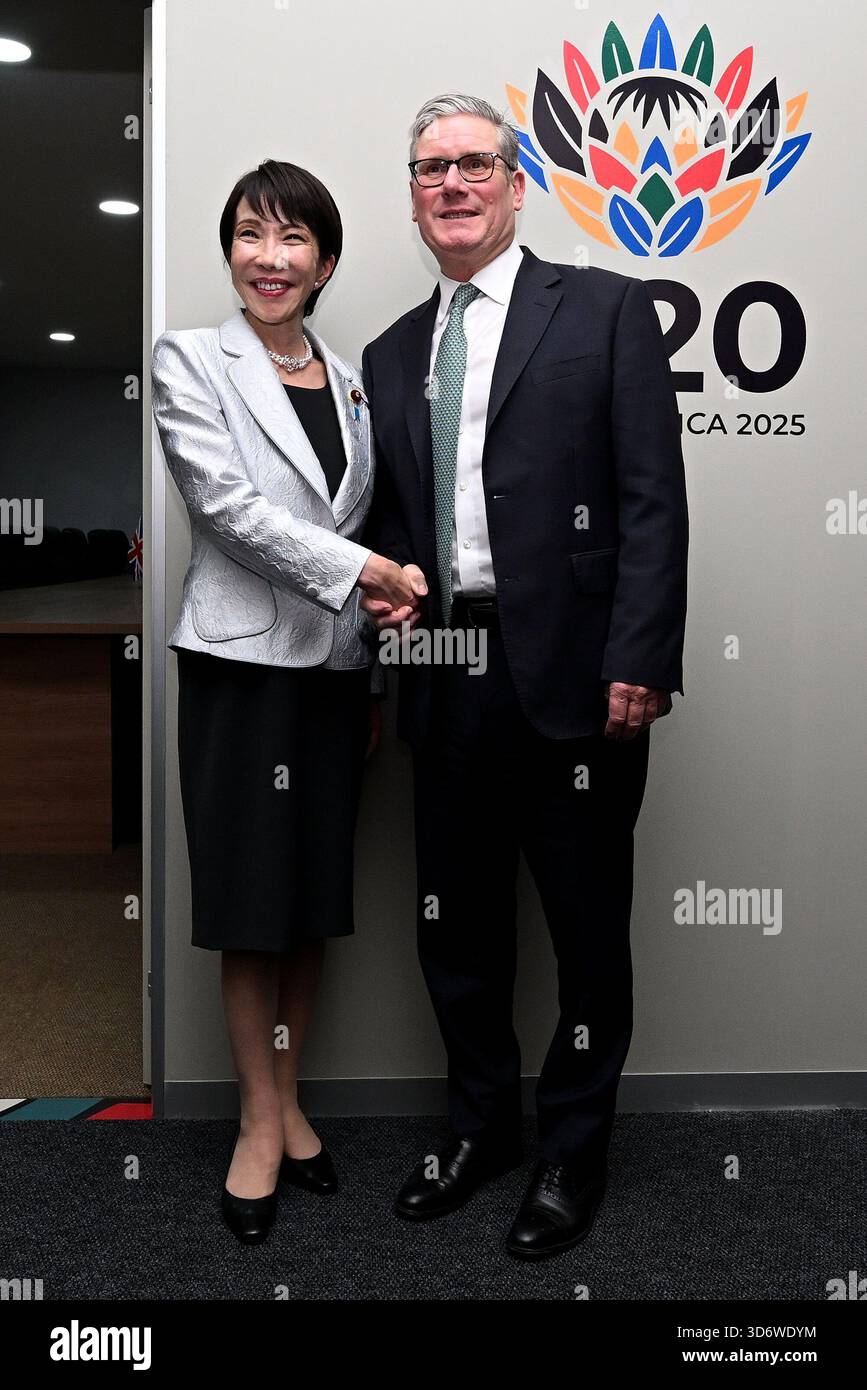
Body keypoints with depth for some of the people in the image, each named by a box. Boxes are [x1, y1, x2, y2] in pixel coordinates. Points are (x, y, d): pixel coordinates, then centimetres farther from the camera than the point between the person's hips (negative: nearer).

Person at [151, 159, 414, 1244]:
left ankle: (287, 1099, 26)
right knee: (251, 893, 3)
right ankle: (263, 1120, 18)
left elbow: (361, 530, 14)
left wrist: (379, 684, 11)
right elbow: (226, 502, -14)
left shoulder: (350, 381, 13)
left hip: (336, 663, 5)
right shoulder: (189, 360, -1)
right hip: (242, 659, -4)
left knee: (318, 892, 10)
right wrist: (356, 570, -19)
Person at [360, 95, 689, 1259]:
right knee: (456, 927, 14)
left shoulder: (606, 310, 1)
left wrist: (640, 661, -15)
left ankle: (574, 1153, 27)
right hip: (449, 682, 5)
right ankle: (484, 1126, 35)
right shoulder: (390, 354, 16)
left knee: (588, 931, 8)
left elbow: (653, 499, -7)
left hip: (573, 676, -5)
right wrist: (389, 580, -2)